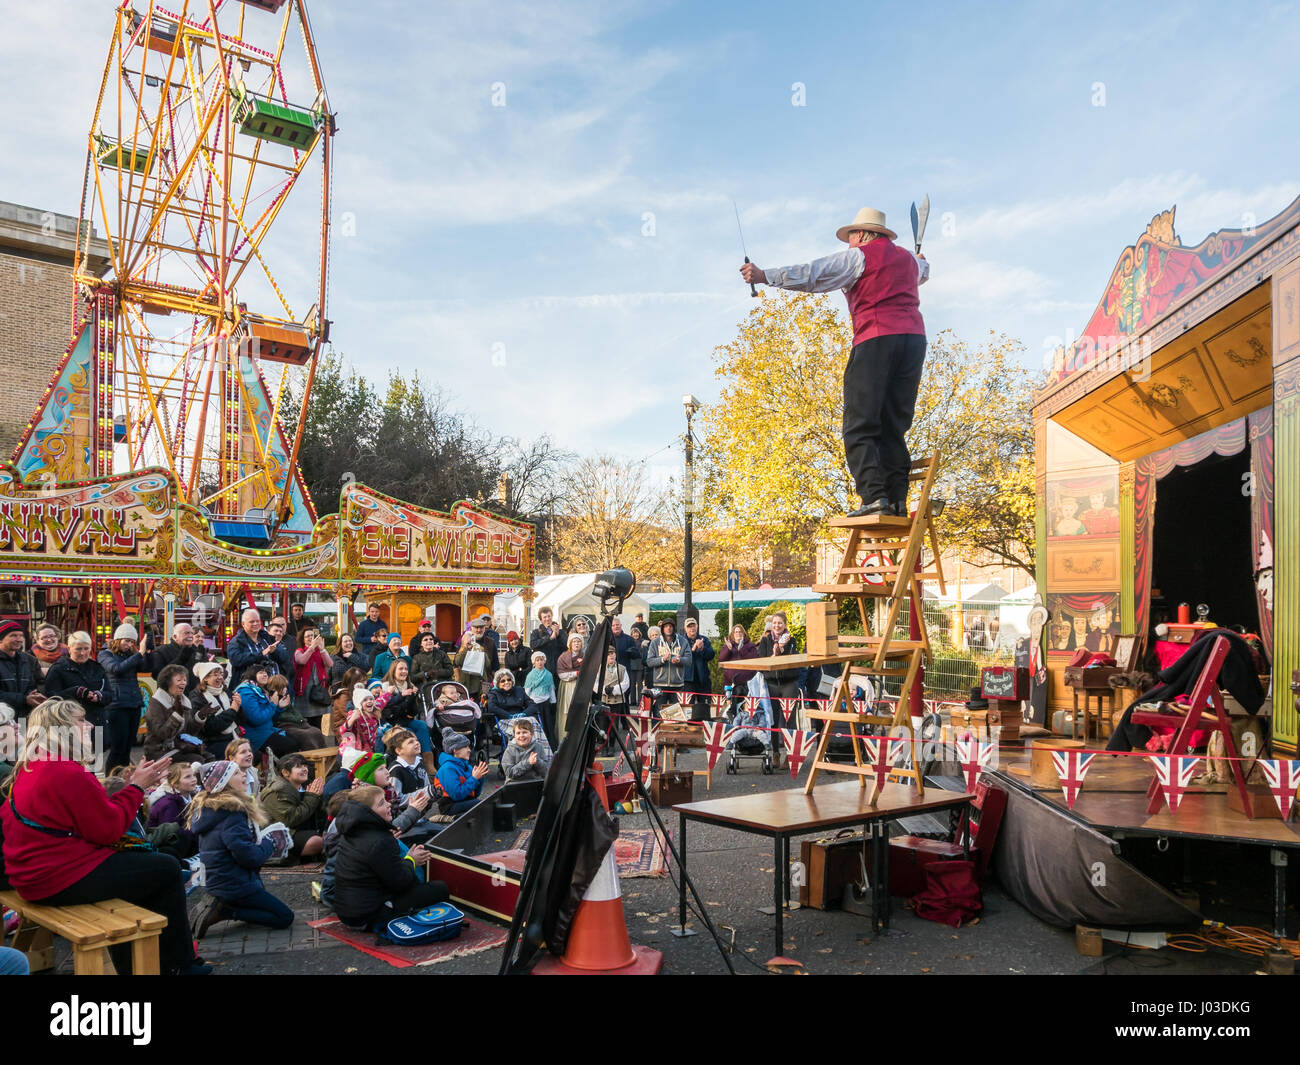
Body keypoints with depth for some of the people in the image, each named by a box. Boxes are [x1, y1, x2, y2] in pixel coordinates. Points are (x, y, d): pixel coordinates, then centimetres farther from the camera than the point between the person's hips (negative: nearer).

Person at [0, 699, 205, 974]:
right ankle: (178, 965, 14)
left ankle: (127, 964, 30)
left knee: (139, 859, 25)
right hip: (62, 880, -11)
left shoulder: (31, 769, 10)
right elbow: (108, 829, -18)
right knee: (167, 869, -1)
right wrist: (136, 788, -8)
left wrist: (132, 787, 7)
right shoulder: (68, 775, -23)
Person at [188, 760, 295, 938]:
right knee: (285, 918, -3)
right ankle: (222, 912, -9)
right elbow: (249, 857, -26)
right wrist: (270, 844, -7)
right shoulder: (231, 812, -23)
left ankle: (219, 905, 9)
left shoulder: (204, 808, 6)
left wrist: (262, 841, 6)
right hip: (235, 885, -10)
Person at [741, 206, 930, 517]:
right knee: (894, 426, 8)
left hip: (875, 340, -7)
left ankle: (874, 495, -22)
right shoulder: (908, 258, 26)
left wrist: (765, 276, -5)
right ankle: (897, 500, -1)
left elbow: (810, 275, -6)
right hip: (913, 338, 7)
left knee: (860, 427, -8)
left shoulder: (858, 257, 5)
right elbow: (923, 272, 51)